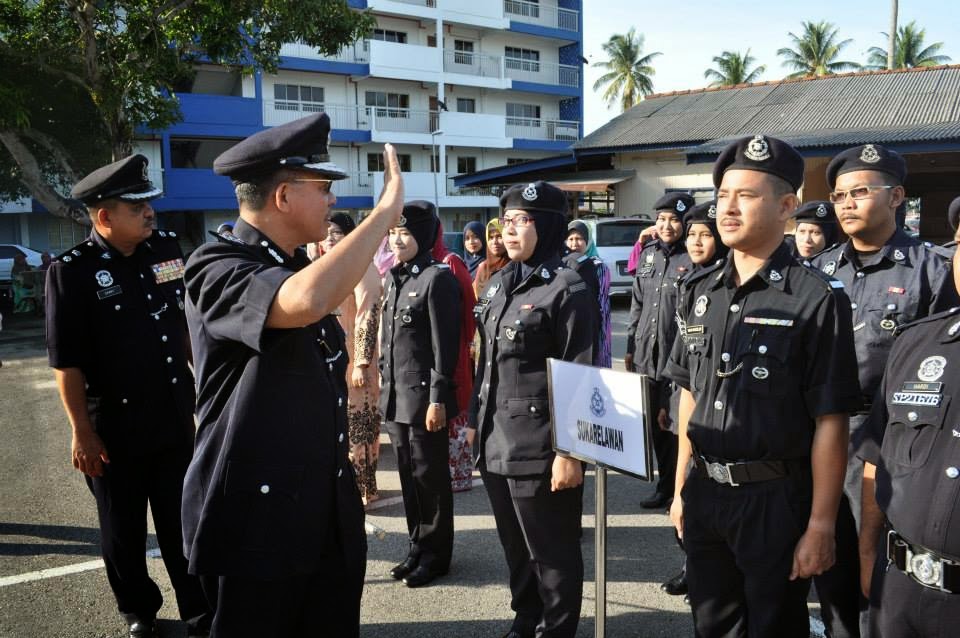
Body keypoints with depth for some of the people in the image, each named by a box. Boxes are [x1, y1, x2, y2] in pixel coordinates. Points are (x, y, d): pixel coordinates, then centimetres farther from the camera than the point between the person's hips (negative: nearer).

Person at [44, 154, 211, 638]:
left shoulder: (167, 248, 0)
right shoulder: (72, 270, -13)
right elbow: (67, 362, -13)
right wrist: (82, 432, -13)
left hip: (175, 420, 3)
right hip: (114, 429, -3)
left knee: (184, 522, 15)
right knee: (124, 531, 16)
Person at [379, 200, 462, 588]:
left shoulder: (438, 278, -11)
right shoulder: (394, 278, 13)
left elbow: (445, 345, -15)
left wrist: (438, 399, -17)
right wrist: (384, 384, 16)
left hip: (424, 394, -7)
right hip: (395, 393, 8)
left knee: (430, 476, 3)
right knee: (407, 474, 14)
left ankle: (435, 554, 17)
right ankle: (418, 545, 27)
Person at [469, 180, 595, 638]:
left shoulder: (567, 289, -12)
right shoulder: (497, 284, 10)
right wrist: (476, 421, 15)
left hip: (540, 447, -7)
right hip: (495, 443, 7)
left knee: (552, 551, 8)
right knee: (515, 547, 20)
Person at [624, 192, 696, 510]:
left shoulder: (695, 259, -7)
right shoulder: (648, 253, 12)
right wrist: (631, 346, 16)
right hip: (647, 355, 6)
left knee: (675, 423, -1)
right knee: (655, 422, 13)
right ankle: (666, 486, 26)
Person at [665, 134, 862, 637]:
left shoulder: (817, 298, -12)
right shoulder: (700, 292, 5)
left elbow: (830, 423, -13)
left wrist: (821, 526, -12)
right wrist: (681, 489, 12)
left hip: (776, 498, -5)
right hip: (703, 492, 5)